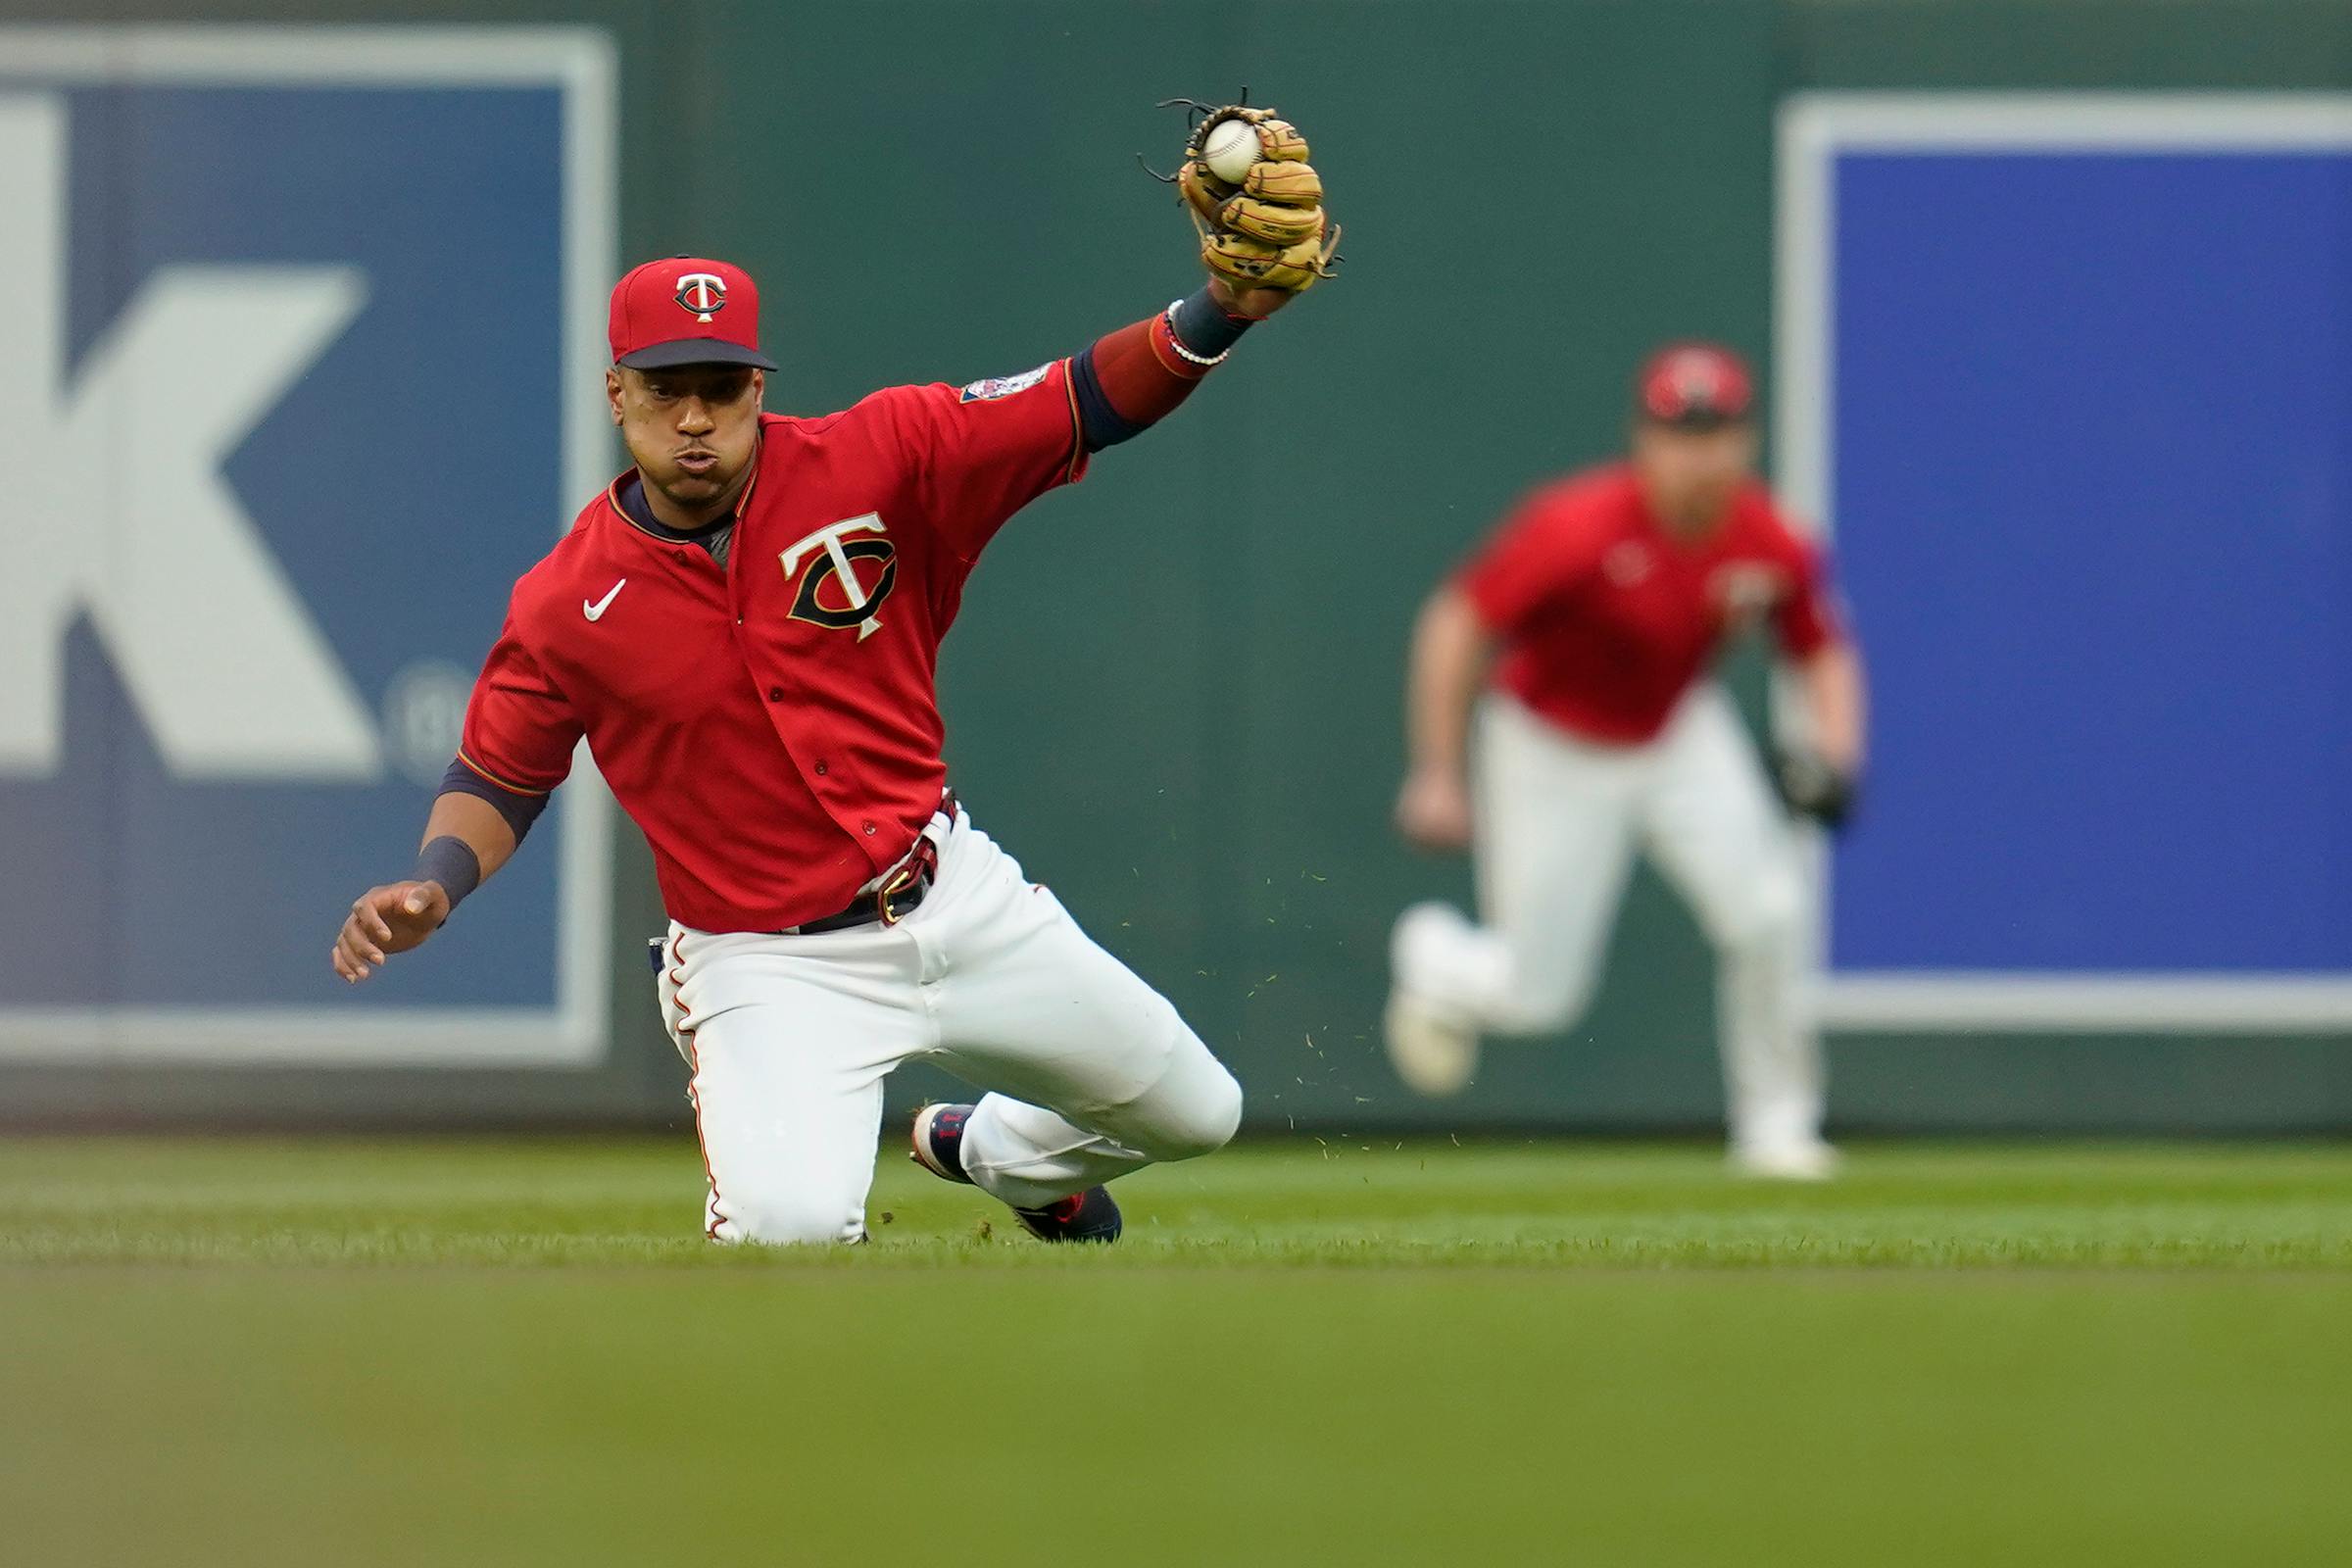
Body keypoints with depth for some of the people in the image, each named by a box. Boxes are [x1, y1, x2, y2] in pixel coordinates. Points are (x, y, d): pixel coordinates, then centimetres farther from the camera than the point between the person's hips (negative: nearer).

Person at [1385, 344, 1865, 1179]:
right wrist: (1438, 778, -24)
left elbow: (1821, 650, 0)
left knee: (1767, 916, -17)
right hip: (1554, 753, -4)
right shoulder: (1576, 529, -31)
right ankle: (1433, 958, 38)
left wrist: (1832, 753, -19)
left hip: (1682, 737, 4)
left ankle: (1776, 1125, 2)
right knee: (1537, 997, 1)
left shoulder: (1770, 546, -17)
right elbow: (1457, 624, -24)